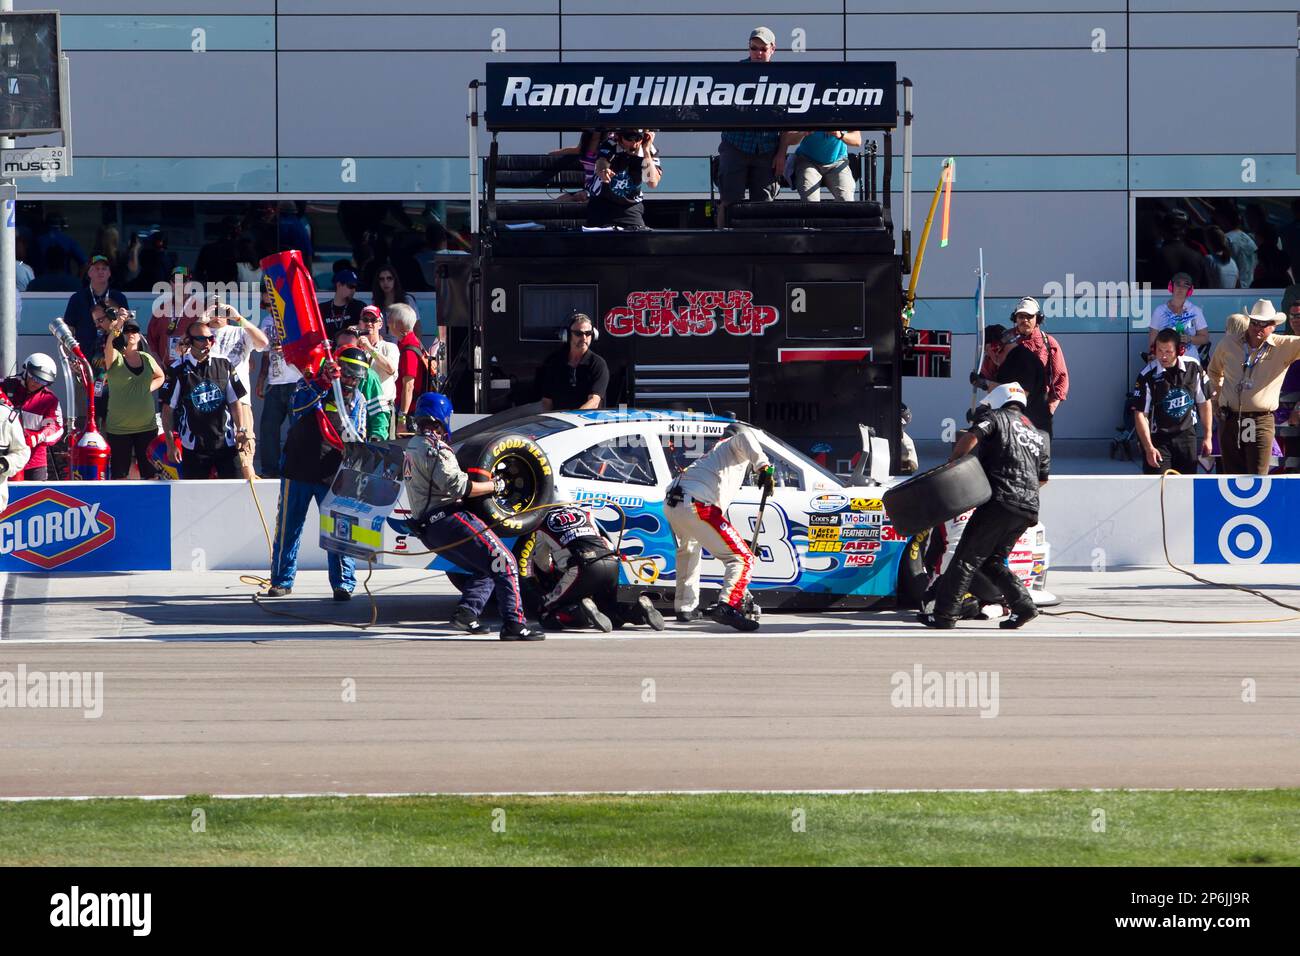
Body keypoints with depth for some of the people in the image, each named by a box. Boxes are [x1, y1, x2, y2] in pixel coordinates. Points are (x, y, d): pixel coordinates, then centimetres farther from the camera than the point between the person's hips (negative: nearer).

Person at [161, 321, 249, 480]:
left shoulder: (223, 365, 5)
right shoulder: (178, 371, -5)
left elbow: (235, 401, 11)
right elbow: (168, 409, -1)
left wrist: (241, 429, -3)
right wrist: (170, 445, -4)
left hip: (226, 443, 2)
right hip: (194, 447, -2)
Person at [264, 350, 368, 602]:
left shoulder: (357, 400, 9)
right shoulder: (311, 385, -2)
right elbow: (298, 406, -23)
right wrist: (323, 382, -34)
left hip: (333, 475, 2)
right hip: (298, 470, -1)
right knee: (288, 526, 6)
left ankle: (343, 583, 2)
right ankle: (282, 580, 18)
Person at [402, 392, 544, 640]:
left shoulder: (413, 447, 18)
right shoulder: (434, 449, -12)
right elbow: (458, 486, -21)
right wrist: (493, 486, -9)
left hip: (428, 531, 10)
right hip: (449, 520, -10)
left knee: (486, 569, 19)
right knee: (504, 564, -11)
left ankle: (467, 611, -1)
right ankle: (513, 623, -20)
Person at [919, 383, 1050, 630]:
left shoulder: (995, 418, 7)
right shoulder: (1040, 436, 26)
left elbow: (972, 436, -11)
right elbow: (1043, 478, 28)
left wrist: (952, 462, 0)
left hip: (1000, 501, -7)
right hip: (1028, 510, 7)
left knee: (967, 558, -2)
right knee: (993, 561, 17)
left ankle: (944, 614, -3)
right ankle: (1023, 605, 3)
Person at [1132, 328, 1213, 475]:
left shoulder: (1193, 368, -4)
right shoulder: (1147, 376, -14)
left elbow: (1204, 402, 8)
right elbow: (1140, 414, -14)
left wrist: (1208, 436, 8)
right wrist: (1148, 447, -21)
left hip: (1187, 437, 3)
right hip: (1158, 439, -3)